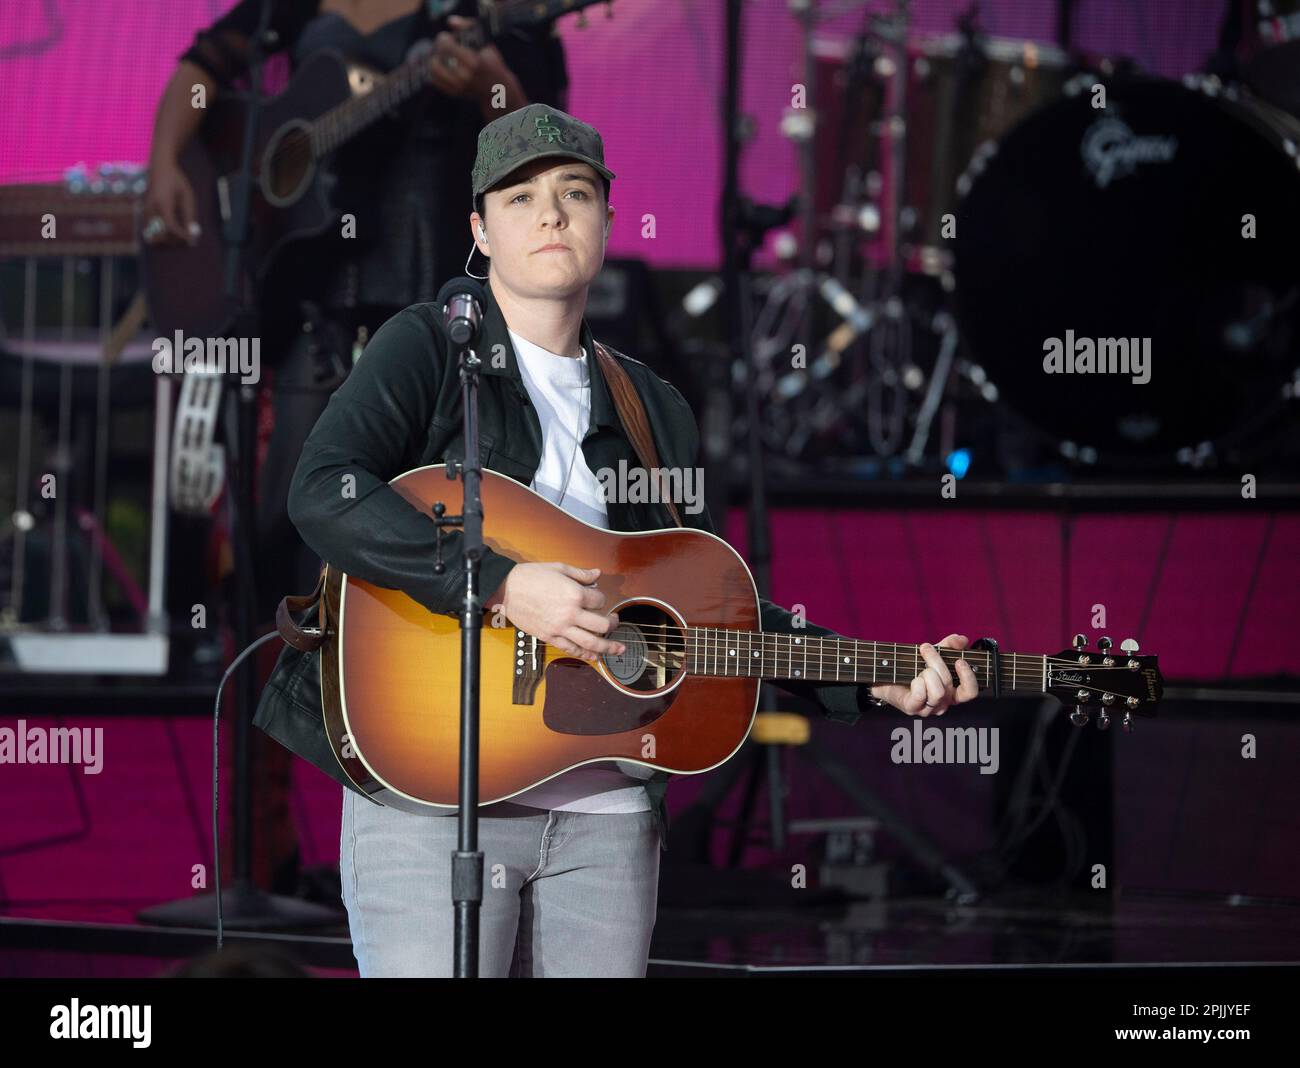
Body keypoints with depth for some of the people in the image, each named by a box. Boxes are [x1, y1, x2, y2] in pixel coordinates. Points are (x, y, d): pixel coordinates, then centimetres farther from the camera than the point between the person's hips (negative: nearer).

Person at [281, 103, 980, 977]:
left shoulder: (657, 412, 17)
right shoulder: (430, 347, 1)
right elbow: (323, 493, -15)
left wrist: (872, 683, 6)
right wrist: (503, 583, -22)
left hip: (607, 813, 5)